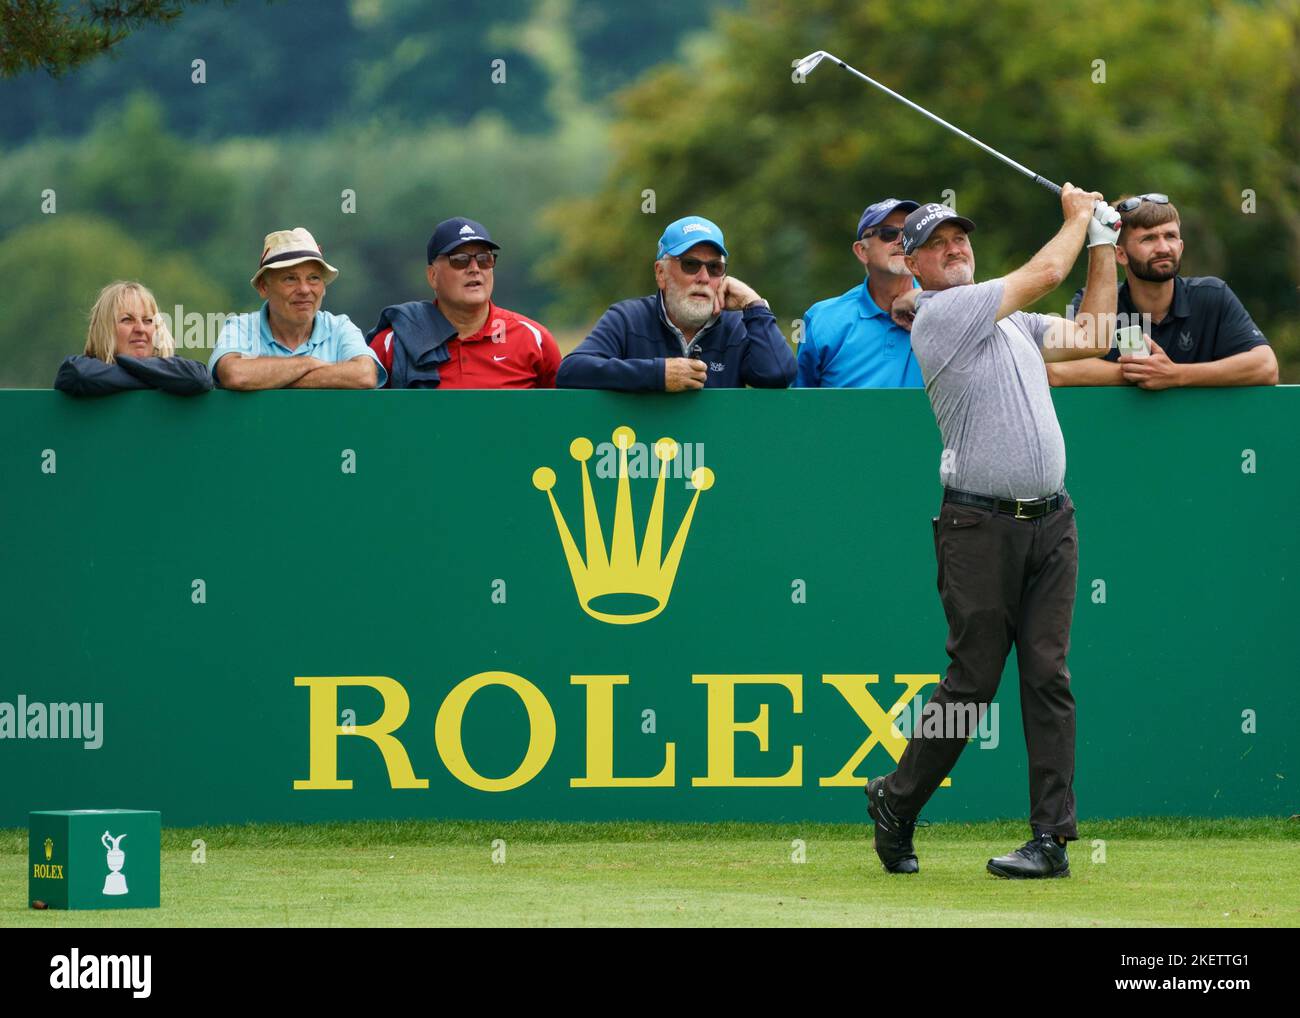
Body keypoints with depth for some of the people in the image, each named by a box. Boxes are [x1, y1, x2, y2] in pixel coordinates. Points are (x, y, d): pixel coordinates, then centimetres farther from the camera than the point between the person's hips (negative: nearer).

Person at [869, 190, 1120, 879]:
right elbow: (1044, 272, -6)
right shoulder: (941, 314, -5)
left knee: (1047, 674, -2)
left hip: (1050, 521, 6)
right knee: (972, 679, -4)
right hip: (981, 527, -6)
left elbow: (1091, 338, 20)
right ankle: (895, 802, 14)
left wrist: (1103, 244, 19)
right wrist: (1079, 216, 11)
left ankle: (1053, 836, -3)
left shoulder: (1014, 324, 19)